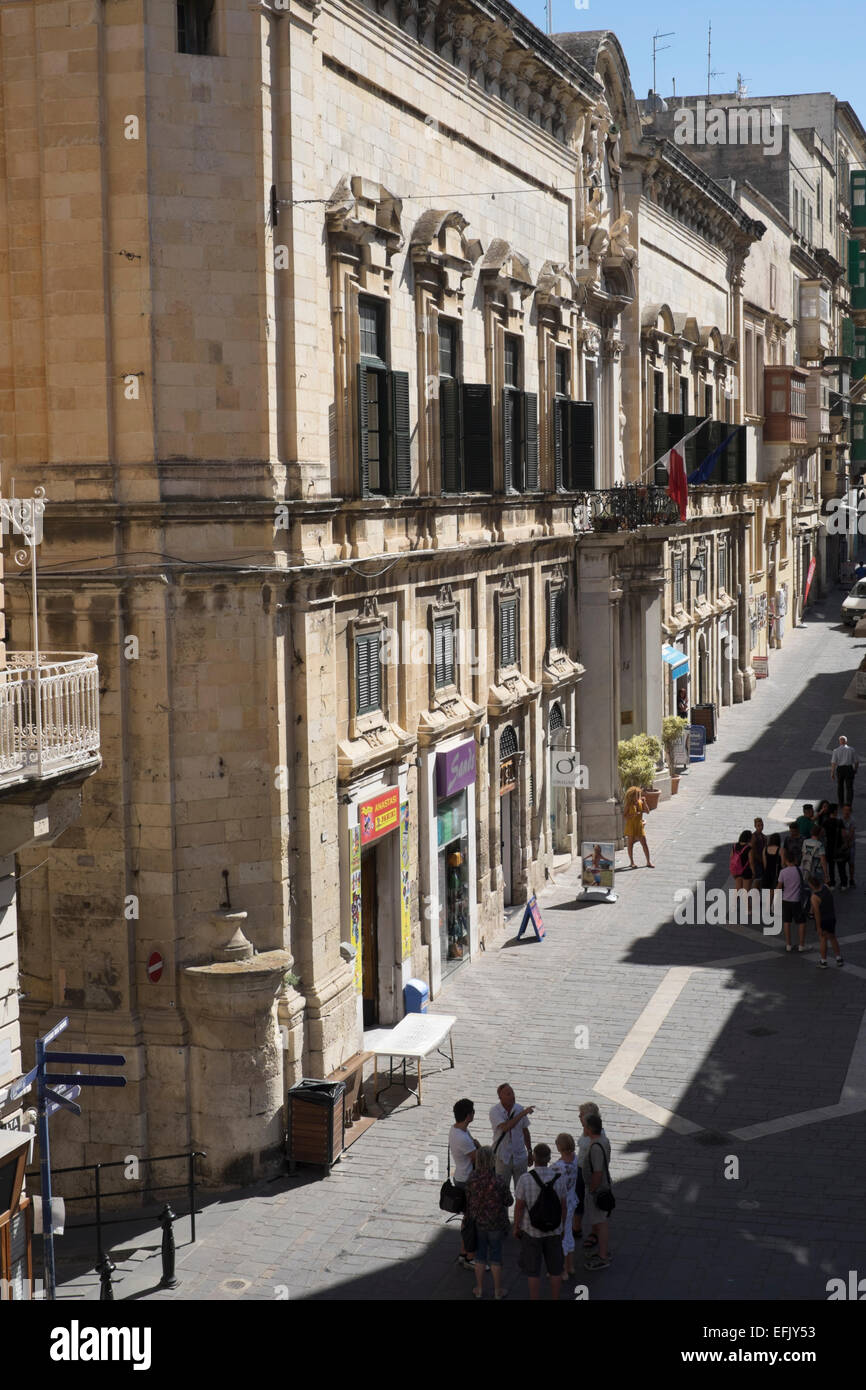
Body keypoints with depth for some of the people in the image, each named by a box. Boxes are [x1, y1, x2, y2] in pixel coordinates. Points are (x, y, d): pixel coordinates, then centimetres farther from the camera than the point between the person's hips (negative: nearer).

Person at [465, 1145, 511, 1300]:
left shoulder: (472, 1179, -17)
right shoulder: (499, 1182, -27)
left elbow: (468, 1200, -4)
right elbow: (508, 1202, -13)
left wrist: (469, 1218, 12)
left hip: (478, 1223, 3)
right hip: (496, 1223, -2)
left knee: (480, 1256, 19)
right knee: (495, 1257, 15)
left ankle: (479, 1289, 31)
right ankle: (498, 1291, 28)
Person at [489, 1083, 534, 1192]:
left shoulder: (519, 1109, -4)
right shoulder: (495, 1111, -15)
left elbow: (525, 1131, 8)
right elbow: (505, 1128, -31)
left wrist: (530, 1152, 12)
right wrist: (522, 1114, -32)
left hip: (520, 1156, 3)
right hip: (503, 1157, -3)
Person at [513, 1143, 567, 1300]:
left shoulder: (525, 1179, -23)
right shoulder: (559, 1178, -16)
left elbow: (519, 1206, -15)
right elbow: (563, 1206, -5)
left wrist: (516, 1227, 2)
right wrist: (563, 1226, 12)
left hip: (531, 1231, -2)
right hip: (553, 1230, 2)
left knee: (533, 1270, 13)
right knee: (555, 1268, 19)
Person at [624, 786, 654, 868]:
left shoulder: (640, 803, 3)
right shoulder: (628, 805, -10)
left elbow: (647, 811, -2)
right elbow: (624, 816, -12)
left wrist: (644, 802, -11)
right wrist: (633, 815, -24)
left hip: (639, 826, 4)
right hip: (630, 826, -4)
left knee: (644, 843, 1)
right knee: (630, 844, 5)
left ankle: (648, 862, 7)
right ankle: (632, 862, 16)